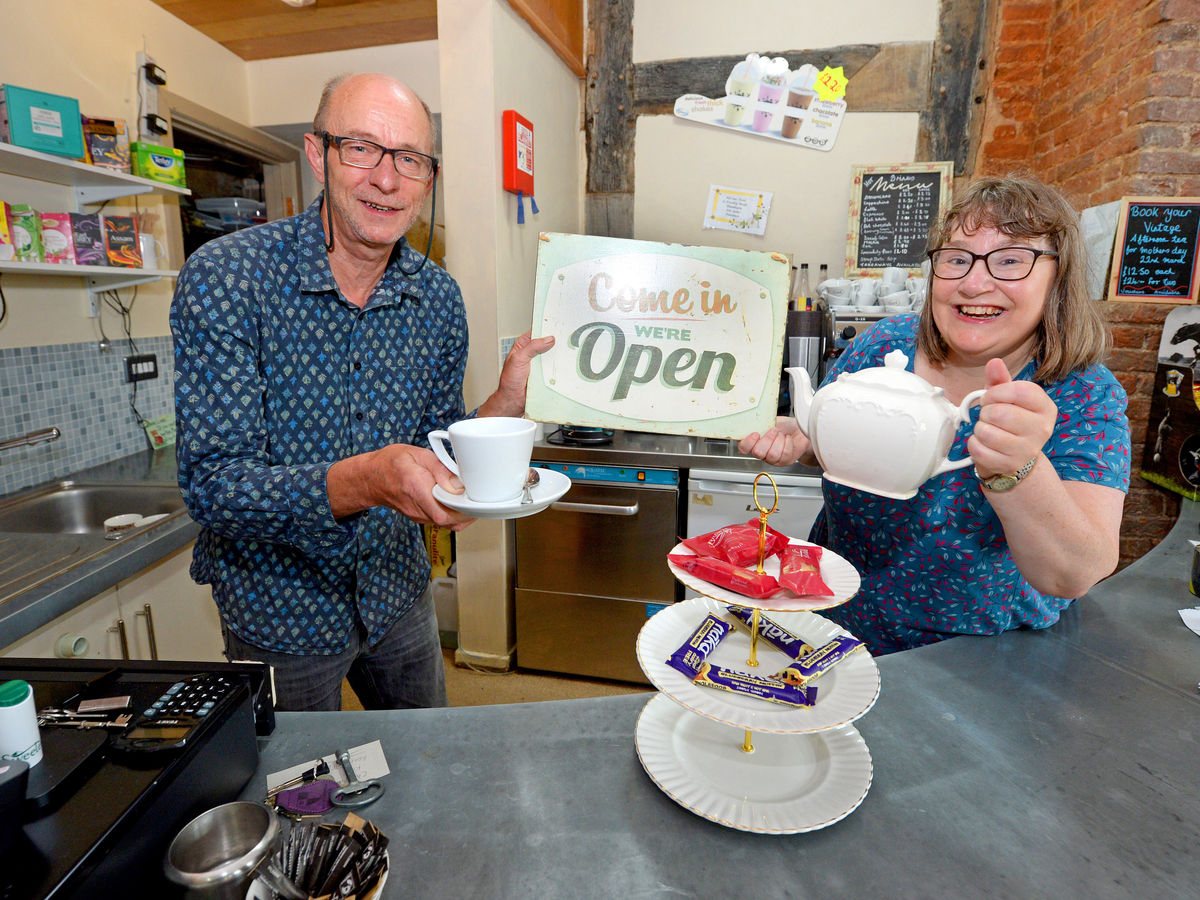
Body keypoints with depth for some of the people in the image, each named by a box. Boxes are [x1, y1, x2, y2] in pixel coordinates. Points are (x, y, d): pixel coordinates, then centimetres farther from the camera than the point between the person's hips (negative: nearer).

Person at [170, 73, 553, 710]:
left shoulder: (438, 297, -7)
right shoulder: (224, 277, -20)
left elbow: (433, 456, -1)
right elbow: (213, 488, -25)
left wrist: (507, 401, -18)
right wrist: (365, 480, -42)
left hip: (397, 596, 4)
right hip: (281, 614, -3)